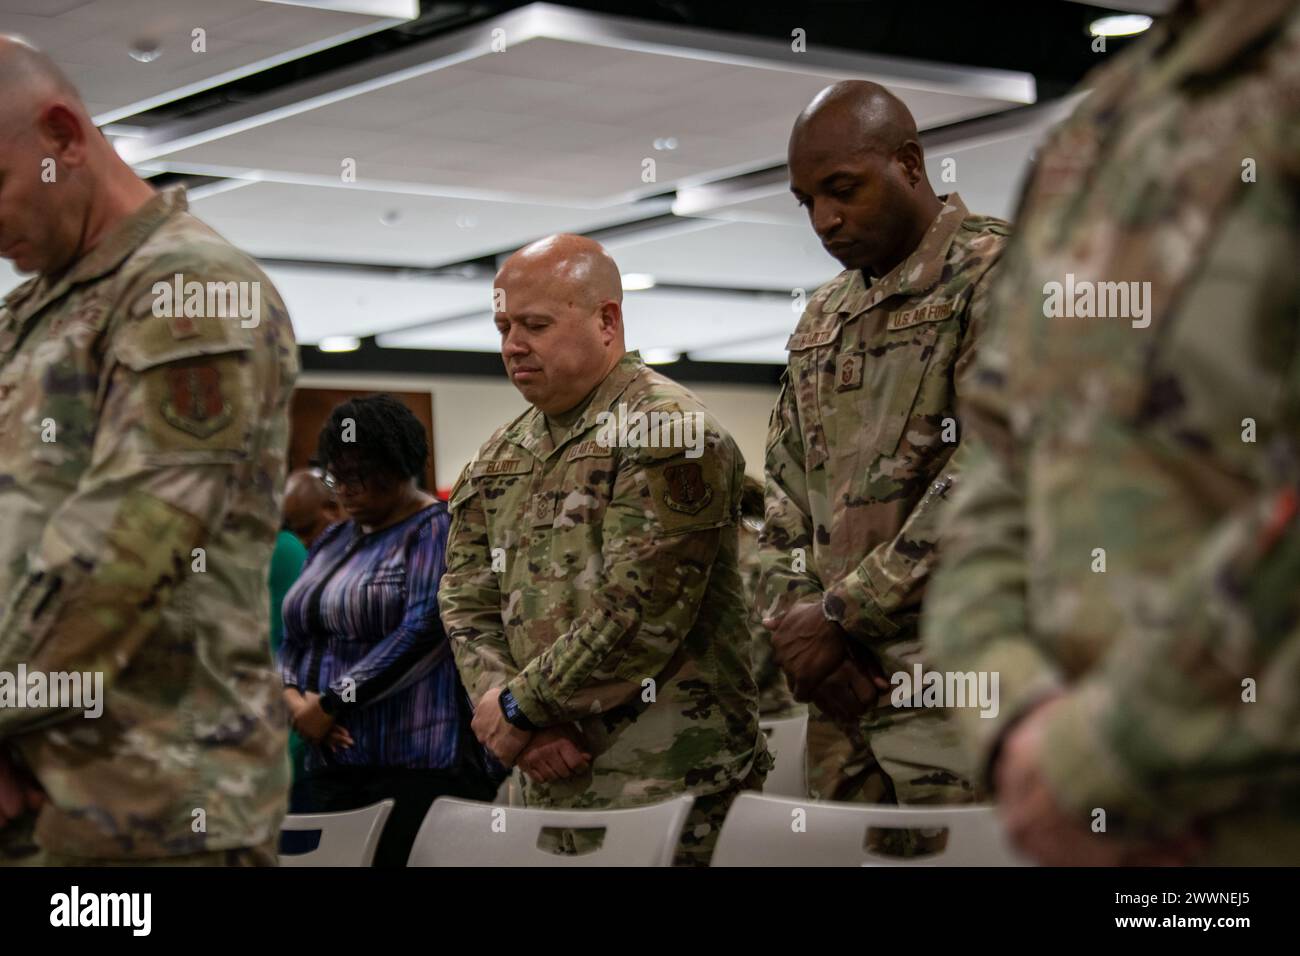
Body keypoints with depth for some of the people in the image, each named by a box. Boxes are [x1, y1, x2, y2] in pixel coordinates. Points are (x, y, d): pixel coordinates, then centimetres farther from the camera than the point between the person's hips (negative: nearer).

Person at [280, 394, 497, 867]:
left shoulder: (435, 530, -4)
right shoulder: (333, 540, 20)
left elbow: (422, 632, -16)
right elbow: (295, 637, 19)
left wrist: (330, 704, -15)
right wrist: (294, 698, -3)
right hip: (332, 762, 7)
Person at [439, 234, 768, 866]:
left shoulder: (666, 432, -11)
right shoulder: (499, 460, 13)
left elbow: (640, 614, -19)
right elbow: (466, 605, 10)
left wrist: (520, 705, -11)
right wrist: (511, 720, -7)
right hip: (553, 779, 7)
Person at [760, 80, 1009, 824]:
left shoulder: (997, 273, -4)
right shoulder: (821, 321, 20)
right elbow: (787, 491, 20)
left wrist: (841, 615, -11)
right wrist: (794, 622, 1)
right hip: (843, 683, 7)